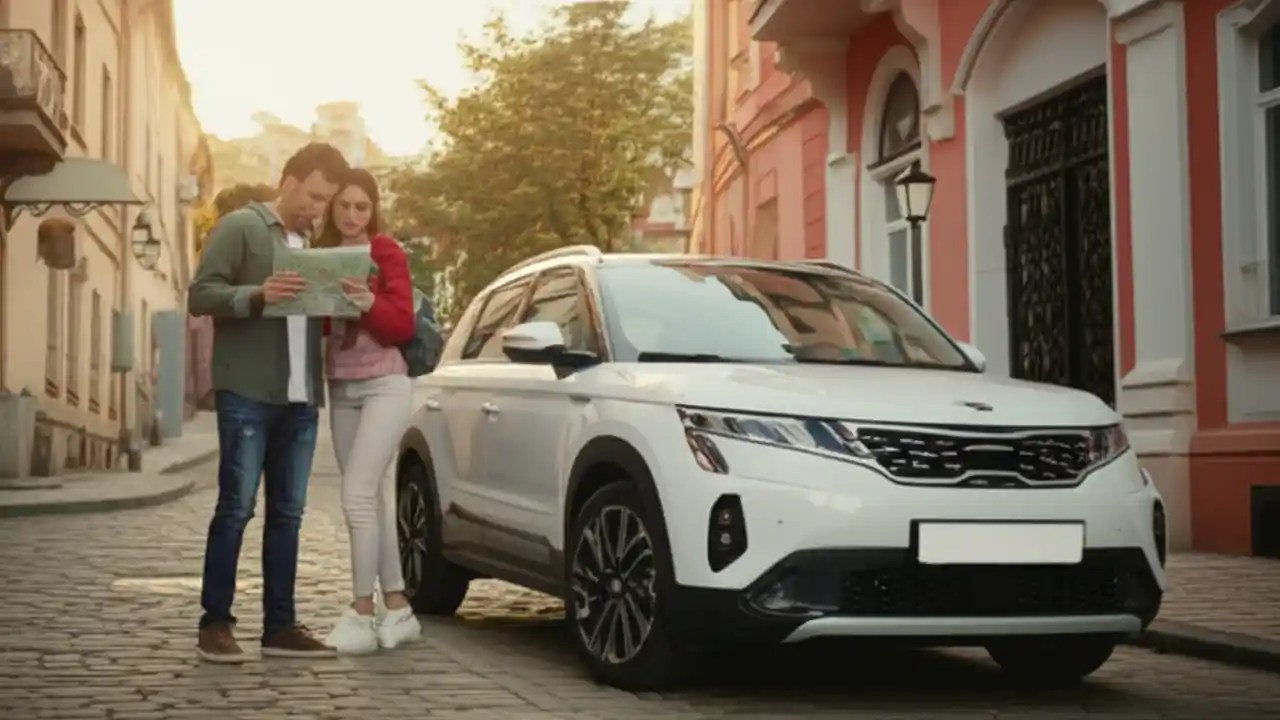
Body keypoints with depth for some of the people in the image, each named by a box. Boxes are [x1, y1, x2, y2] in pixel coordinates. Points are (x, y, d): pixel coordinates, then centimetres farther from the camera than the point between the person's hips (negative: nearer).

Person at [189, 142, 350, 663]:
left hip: (301, 399, 6)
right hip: (247, 396, -6)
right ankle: (215, 623, 1)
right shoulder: (240, 227, 0)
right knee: (236, 508, -5)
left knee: (288, 514, 6)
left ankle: (280, 625, 11)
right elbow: (201, 295, -7)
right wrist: (258, 295, -23)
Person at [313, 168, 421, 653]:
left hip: (384, 385, -5)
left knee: (358, 495, -14)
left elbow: (403, 326, -8)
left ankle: (362, 612, -9)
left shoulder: (387, 253, -3)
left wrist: (368, 303, -25)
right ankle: (396, 609, 13)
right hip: (340, 389, 6)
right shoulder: (321, 254, 10)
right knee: (375, 499, 7)